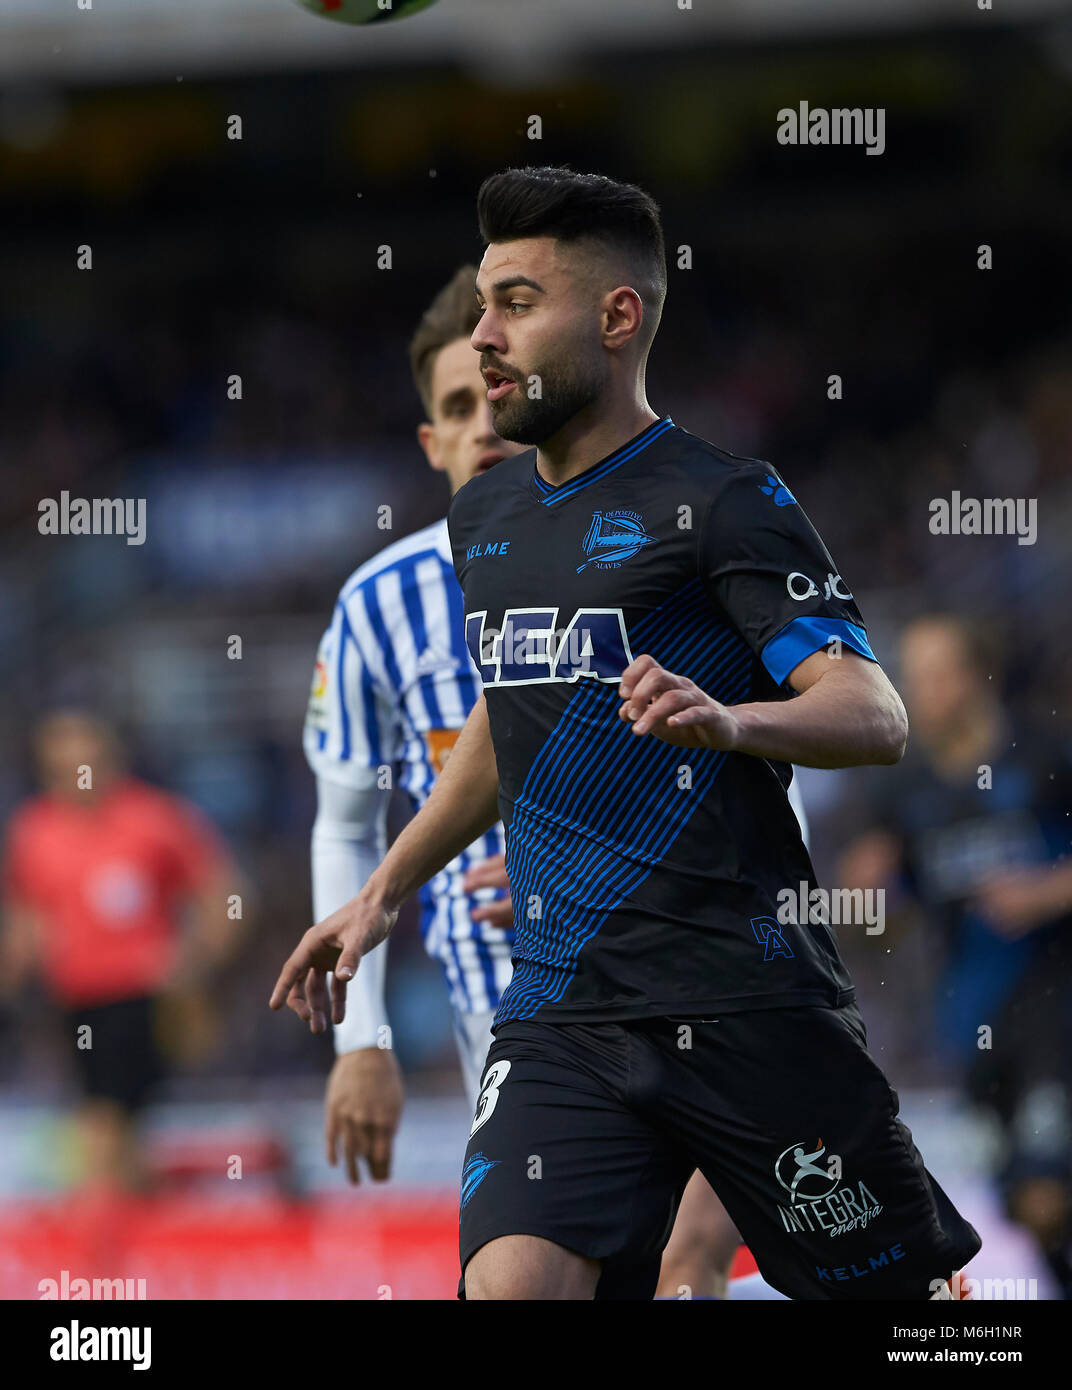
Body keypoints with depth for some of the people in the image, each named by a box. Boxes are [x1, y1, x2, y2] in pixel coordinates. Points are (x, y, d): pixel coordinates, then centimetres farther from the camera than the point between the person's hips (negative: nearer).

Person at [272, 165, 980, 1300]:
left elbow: (874, 716, -16)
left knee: (911, 1291, 2)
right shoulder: (484, 518, 15)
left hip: (743, 1004, -5)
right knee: (513, 1284, -16)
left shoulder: (721, 502, -7)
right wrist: (384, 893, 28)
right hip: (556, 1014, 5)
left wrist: (731, 719, -35)